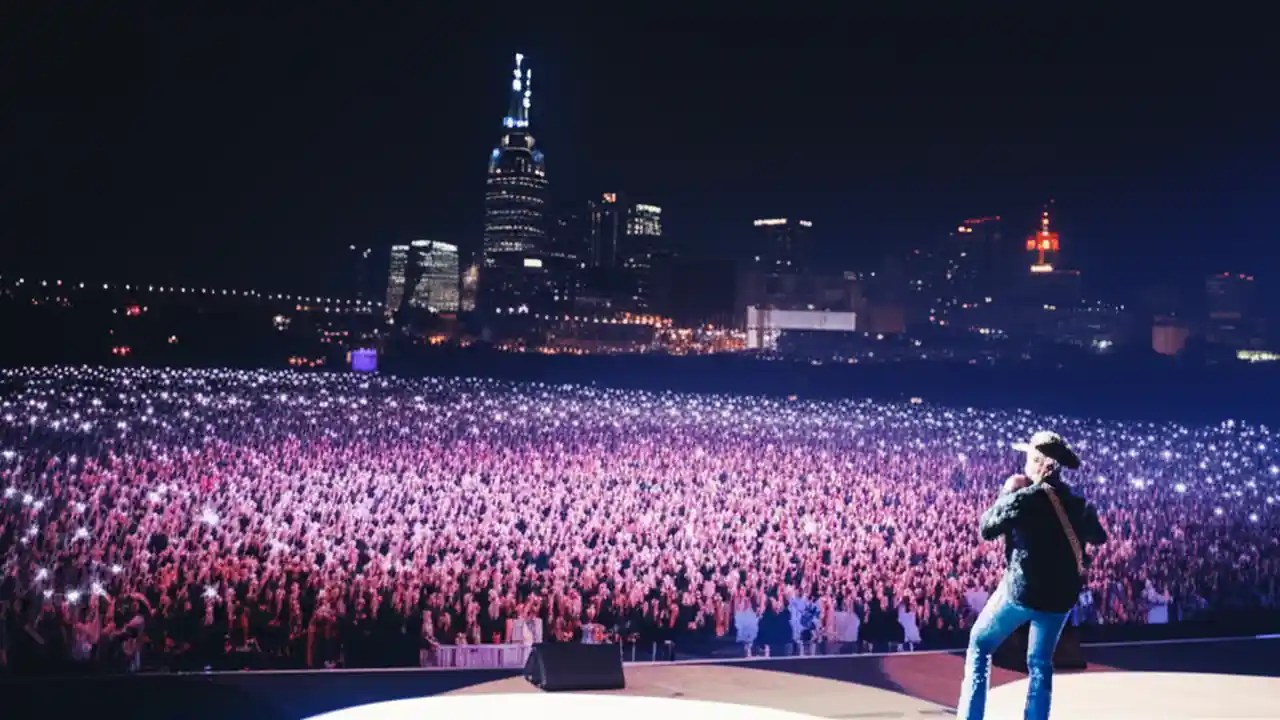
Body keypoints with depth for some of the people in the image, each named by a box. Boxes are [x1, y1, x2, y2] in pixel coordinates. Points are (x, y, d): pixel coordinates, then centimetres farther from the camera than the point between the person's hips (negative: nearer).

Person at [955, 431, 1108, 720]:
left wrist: (1006, 494, 7)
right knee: (1040, 663, 17)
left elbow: (986, 529, -4)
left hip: (1021, 589, -5)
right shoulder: (1077, 502, 3)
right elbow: (1099, 537, 21)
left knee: (979, 645, 14)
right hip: (1060, 597, 5)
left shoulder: (1024, 498, -16)